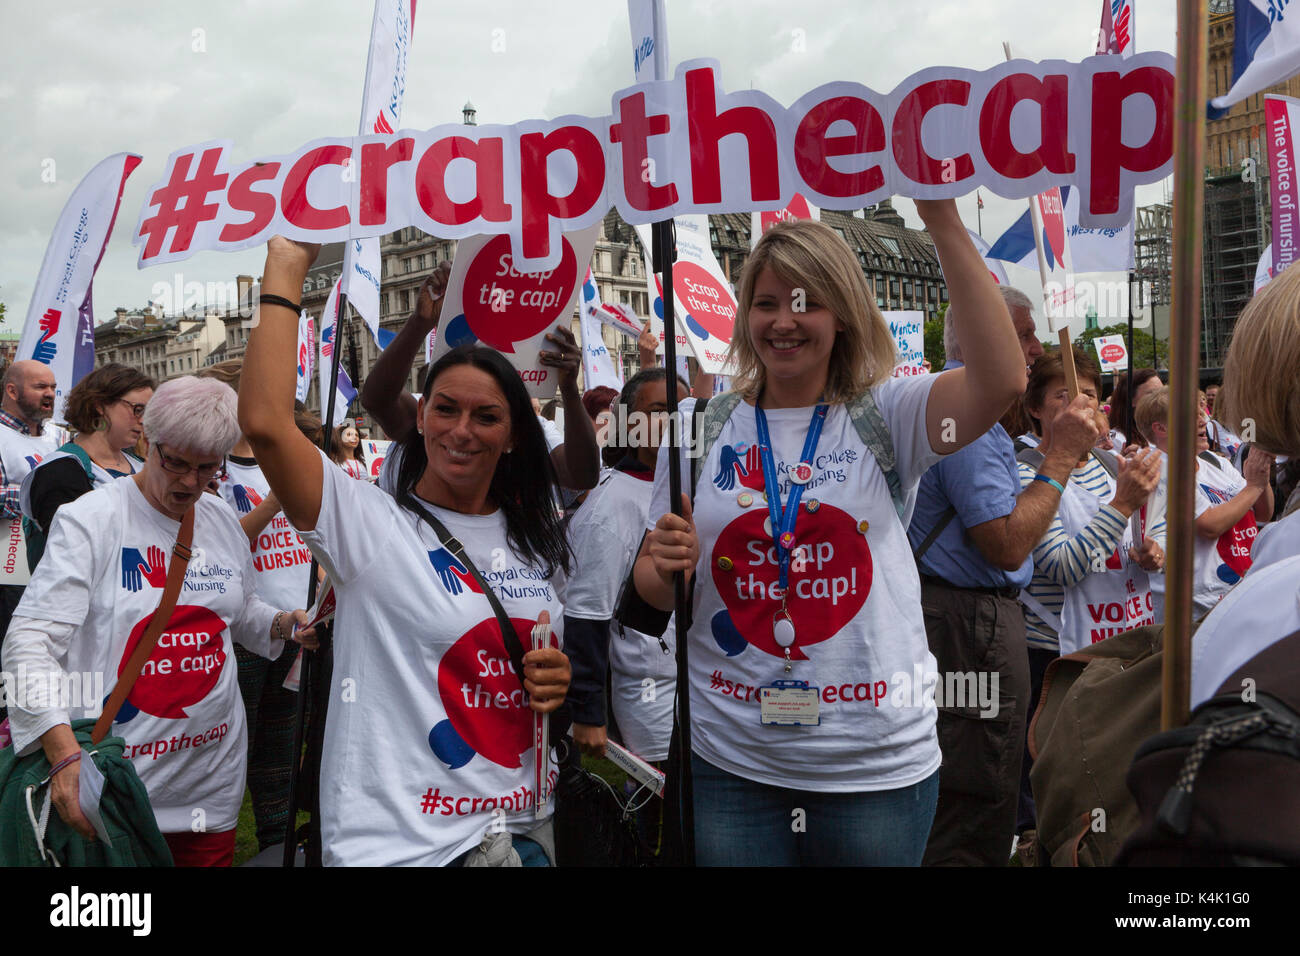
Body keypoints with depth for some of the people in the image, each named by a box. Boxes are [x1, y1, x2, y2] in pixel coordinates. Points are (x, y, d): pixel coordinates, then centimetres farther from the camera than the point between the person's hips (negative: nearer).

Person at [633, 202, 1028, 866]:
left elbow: (1002, 381, -23)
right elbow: (652, 596, 7)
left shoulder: (885, 417, -3)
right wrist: (666, 564, -16)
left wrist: (944, 225, -25)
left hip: (879, 763, -1)